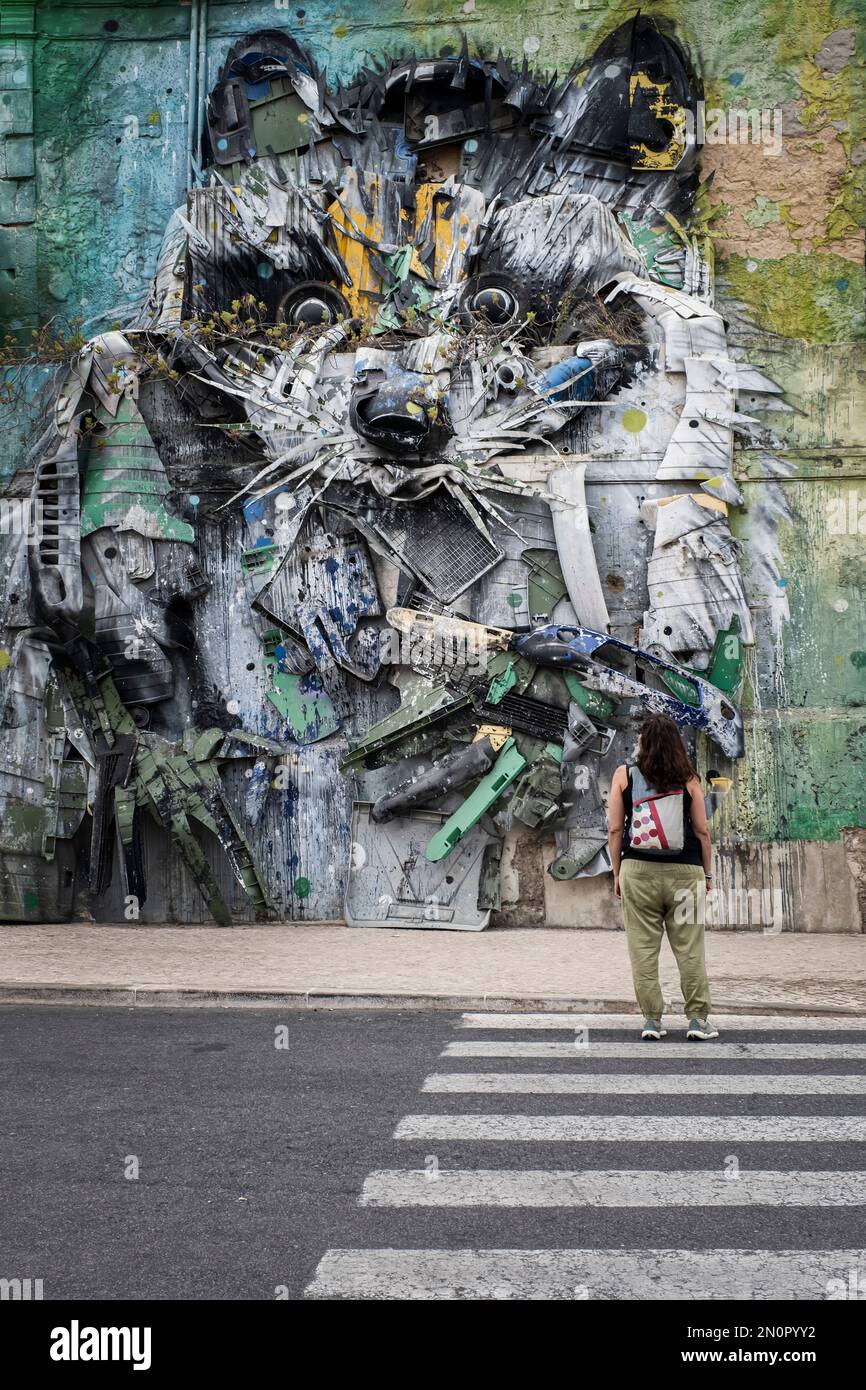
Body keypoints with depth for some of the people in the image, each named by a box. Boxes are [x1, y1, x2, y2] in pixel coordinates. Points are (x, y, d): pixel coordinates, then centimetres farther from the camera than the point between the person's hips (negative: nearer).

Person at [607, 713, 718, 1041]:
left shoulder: (624, 774, 3)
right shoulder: (688, 777, 3)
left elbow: (615, 829, 2)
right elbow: (702, 830, 3)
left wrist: (617, 873, 11)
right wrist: (708, 873, 12)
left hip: (638, 870, 0)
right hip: (684, 870, 0)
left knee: (643, 948, 4)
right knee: (690, 948, 5)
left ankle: (652, 1019, 5)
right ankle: (698, 1019, 6)